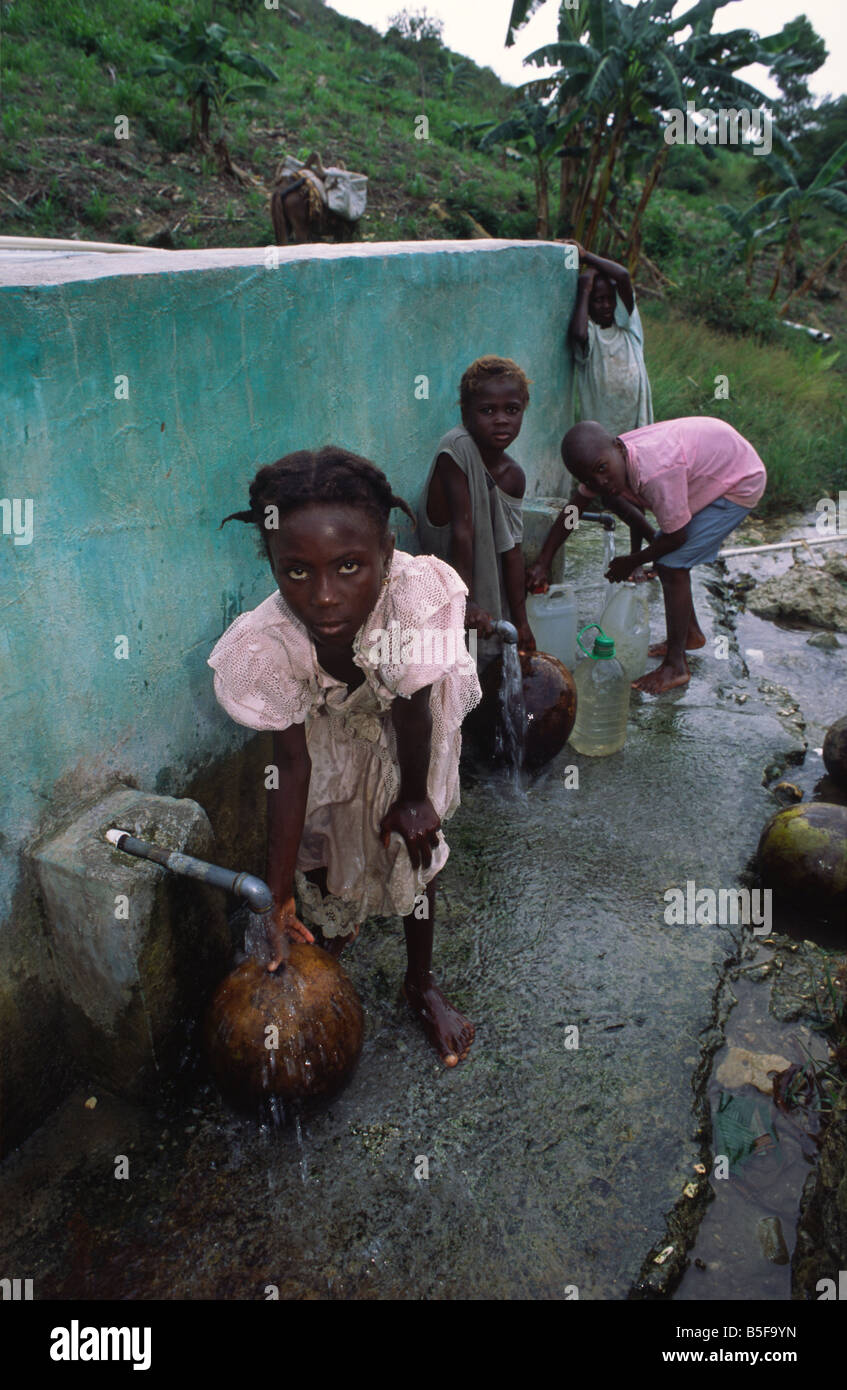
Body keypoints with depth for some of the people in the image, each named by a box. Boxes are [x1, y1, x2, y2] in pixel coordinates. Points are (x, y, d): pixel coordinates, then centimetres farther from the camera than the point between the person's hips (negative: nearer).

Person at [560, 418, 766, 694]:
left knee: (671, 565, -14)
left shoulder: (654, 473, -40)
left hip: (741, 482, -8)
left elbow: (677, 535, -26)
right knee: (664, 554, 12)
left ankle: (676, 666, -5)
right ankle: (691, 633, 34)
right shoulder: (611, 458, -15)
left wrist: (633, 561, -10)